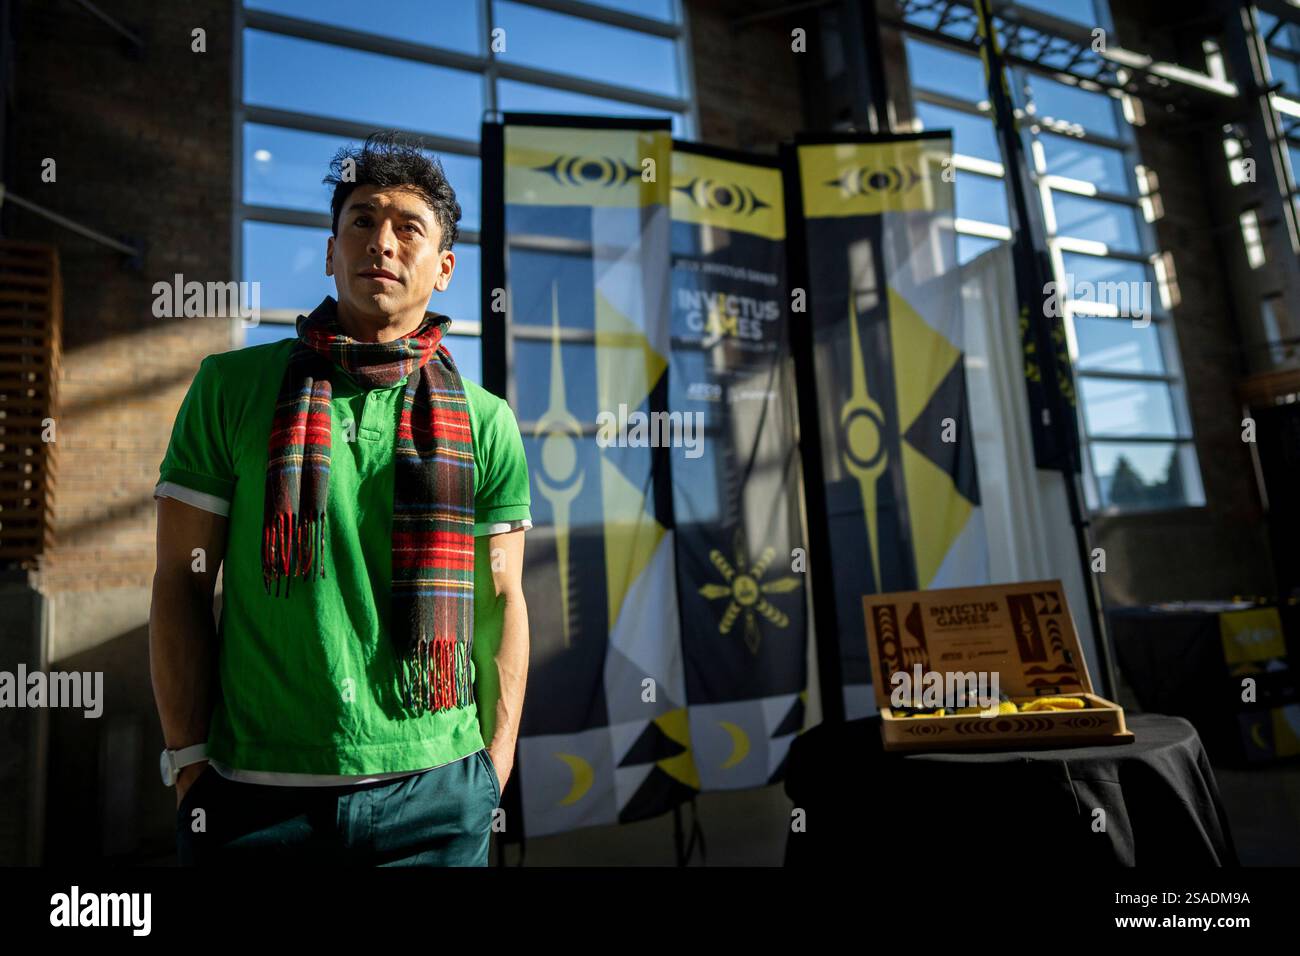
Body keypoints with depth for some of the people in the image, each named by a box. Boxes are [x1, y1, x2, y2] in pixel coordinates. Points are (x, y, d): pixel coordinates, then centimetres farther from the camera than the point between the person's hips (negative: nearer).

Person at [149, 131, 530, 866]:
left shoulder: (485, 423, 0)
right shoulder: (232, 386, 0)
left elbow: (502, 603, 2)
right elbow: (182, 582, 1)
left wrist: (494, 771, 0)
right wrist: (190, 764, -2)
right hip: (254, 792, 0)